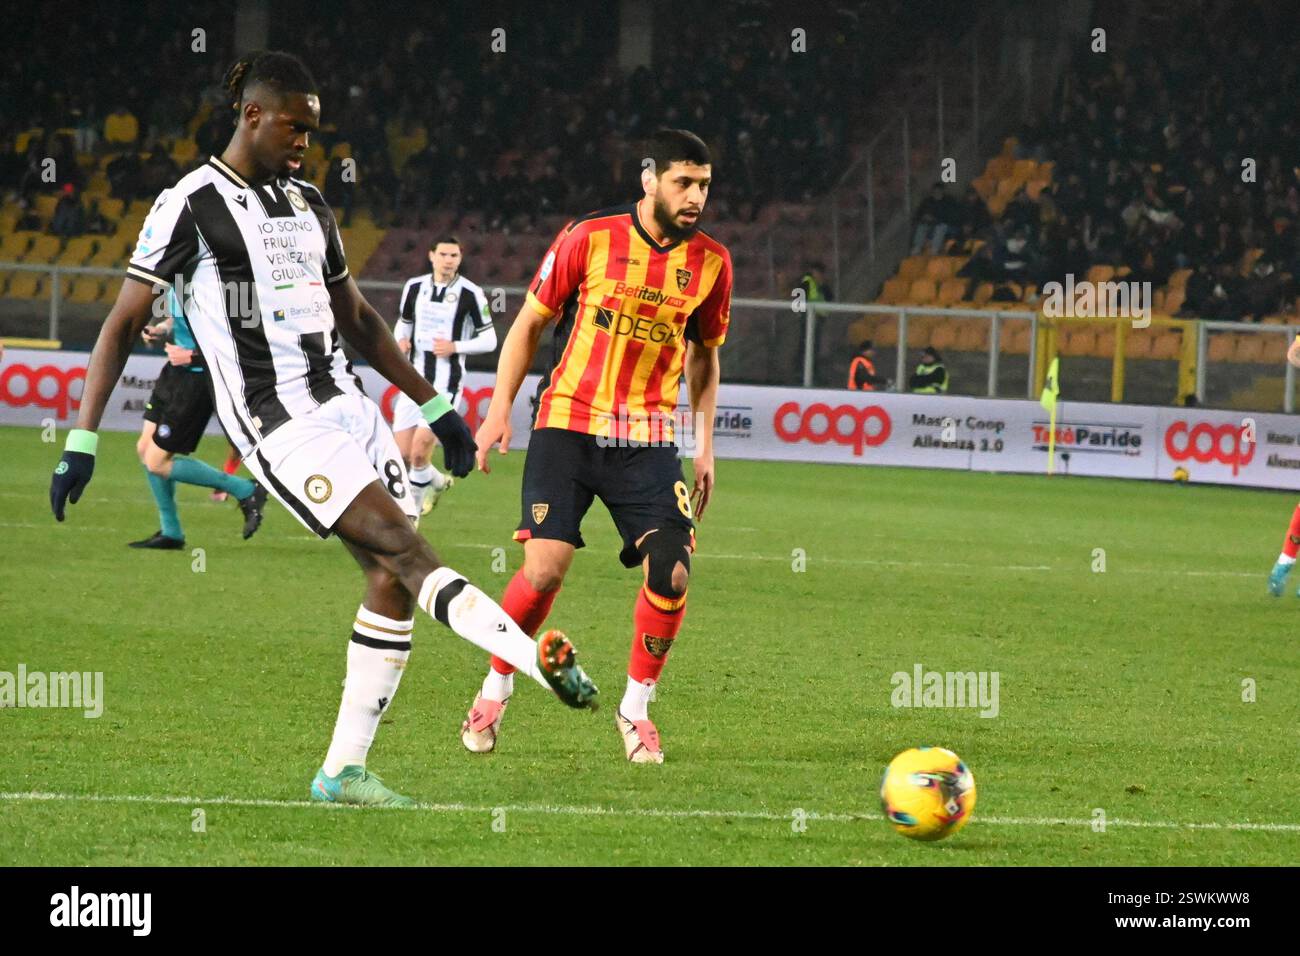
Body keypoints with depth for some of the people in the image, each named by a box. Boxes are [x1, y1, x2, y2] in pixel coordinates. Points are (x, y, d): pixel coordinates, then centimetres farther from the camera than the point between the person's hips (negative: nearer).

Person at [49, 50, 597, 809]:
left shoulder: (308, 205, 16)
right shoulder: (191, 206, -5)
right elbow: (124, 324, -4)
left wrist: (435, 408, 25)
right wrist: (82, 443, -10)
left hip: (345, 405, 8)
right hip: (277, 426, -8)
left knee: (392, 580, -2)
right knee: (403, 547, -19)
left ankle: (345, 769, 3)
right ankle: (542, 659, -30)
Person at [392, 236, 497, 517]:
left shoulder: (470, 294, -6)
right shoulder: (415, 287, 7)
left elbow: (489, 340, -1)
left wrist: (455, 347, -16)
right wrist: (401, 341, 0)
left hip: (446, 383, -5)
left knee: (419, 452, -13)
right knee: (401, 454, 2)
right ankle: (436, 481, 33)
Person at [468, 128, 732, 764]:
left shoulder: (710, 262, 2)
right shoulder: (590, 238, -7)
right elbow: (530, 322, 4)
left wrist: (704, 448, 12)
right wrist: (500, 408, -2)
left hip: (648, 440, 2)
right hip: (568, 425, -2)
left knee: (670, 572, -14)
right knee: (545, 570, -13)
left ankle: (635, 710, 7)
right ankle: (494, 693, 12)